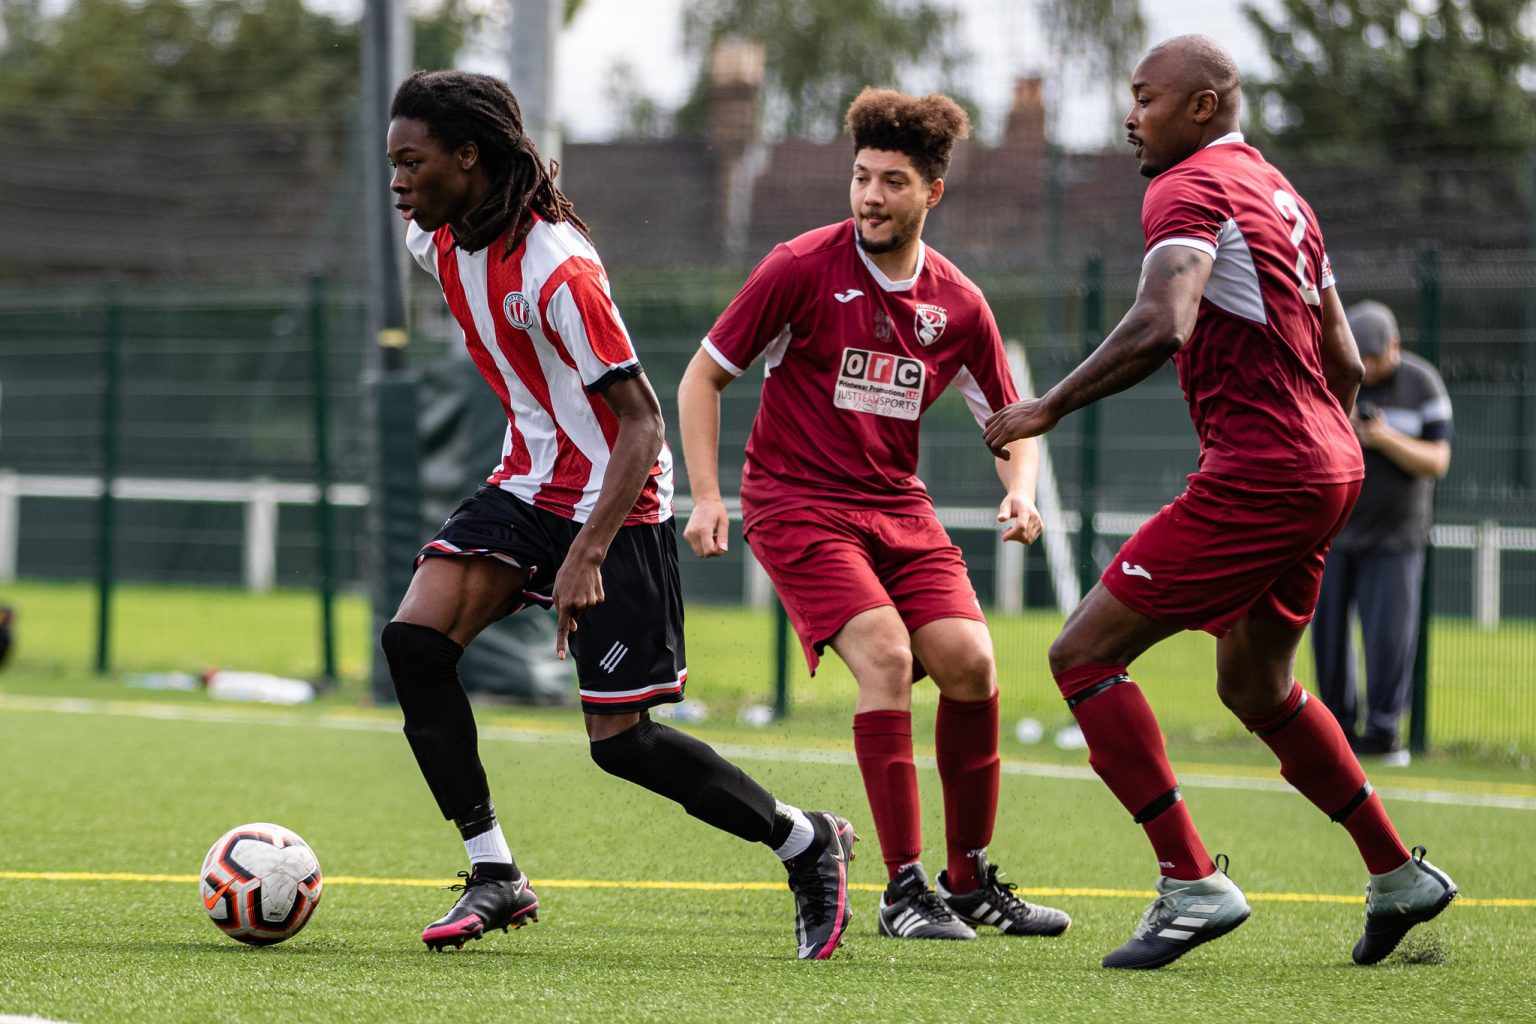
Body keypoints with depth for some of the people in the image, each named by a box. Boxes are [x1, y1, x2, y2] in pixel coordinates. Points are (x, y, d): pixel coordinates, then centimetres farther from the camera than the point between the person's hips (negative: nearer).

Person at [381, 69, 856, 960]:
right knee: (414, 638, -14)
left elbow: (641, 421, -26)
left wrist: (587, 553, -33)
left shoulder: (556, 269, -26)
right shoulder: (439, 242, 0)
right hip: (530, 484, 8)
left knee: (622, 741, -6)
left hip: (616, 504, -8)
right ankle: (495, 876, -7)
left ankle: (807, 843, 16)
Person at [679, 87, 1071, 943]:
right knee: (886, 656, -23)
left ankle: (970, 881, 6)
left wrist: (1021, 489, -7)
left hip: (898, 508, 4)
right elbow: (704, 376, -2)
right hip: (797, 503, -4)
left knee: (968, 661, -11)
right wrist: (707, 495, -11)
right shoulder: (802, 269, -9)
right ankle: (904, 889, -18)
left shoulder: (957, 304, 3)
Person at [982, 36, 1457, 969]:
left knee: (1083, 656, -6)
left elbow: (1161, 328, -27)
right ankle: (1399, 876, 32)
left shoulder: (1190, 189, -10)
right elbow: (1344, 363, 22)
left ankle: (1193, 884, -11)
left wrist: (1050, 407, -21)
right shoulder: (1279, 194, 19)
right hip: (1328, 467, 10)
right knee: (1255, 687, 26)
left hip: (1258, 473, -10)